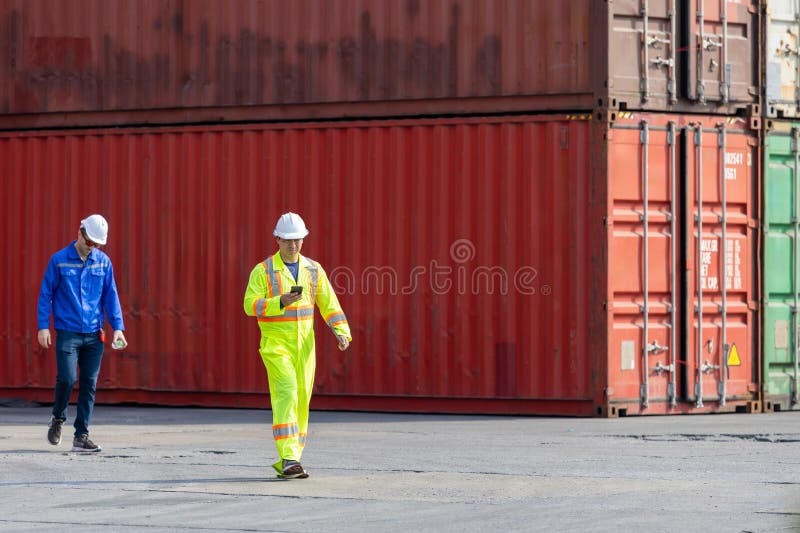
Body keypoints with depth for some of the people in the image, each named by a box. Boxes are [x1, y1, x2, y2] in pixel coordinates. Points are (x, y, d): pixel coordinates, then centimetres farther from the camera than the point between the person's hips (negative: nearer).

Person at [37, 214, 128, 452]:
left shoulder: (103, 261, 7)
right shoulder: (59, 260, -1)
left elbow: (111, 295, 10)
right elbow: (46, 294, 2)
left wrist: (117, 327, 1)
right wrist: (43, 326, -3)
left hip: (94, 334, 3)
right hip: (67, 332, -3)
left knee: (90, 385, 1)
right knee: (67, 379, -13)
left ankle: (81, 437, 7)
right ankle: (58, 419, 16)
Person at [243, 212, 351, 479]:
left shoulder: (313, 269, 8)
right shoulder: (263, 271, -5)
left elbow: (329, 304, 8)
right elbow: (251, 305, -14)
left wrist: (342, 332, -7)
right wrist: (281, 302, -29)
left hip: (304, 346, 5)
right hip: (275, 344, -5)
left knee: (300, 400, 5)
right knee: (286, 393, -20)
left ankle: (286, 464, 15)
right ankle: (289, 459, -26)